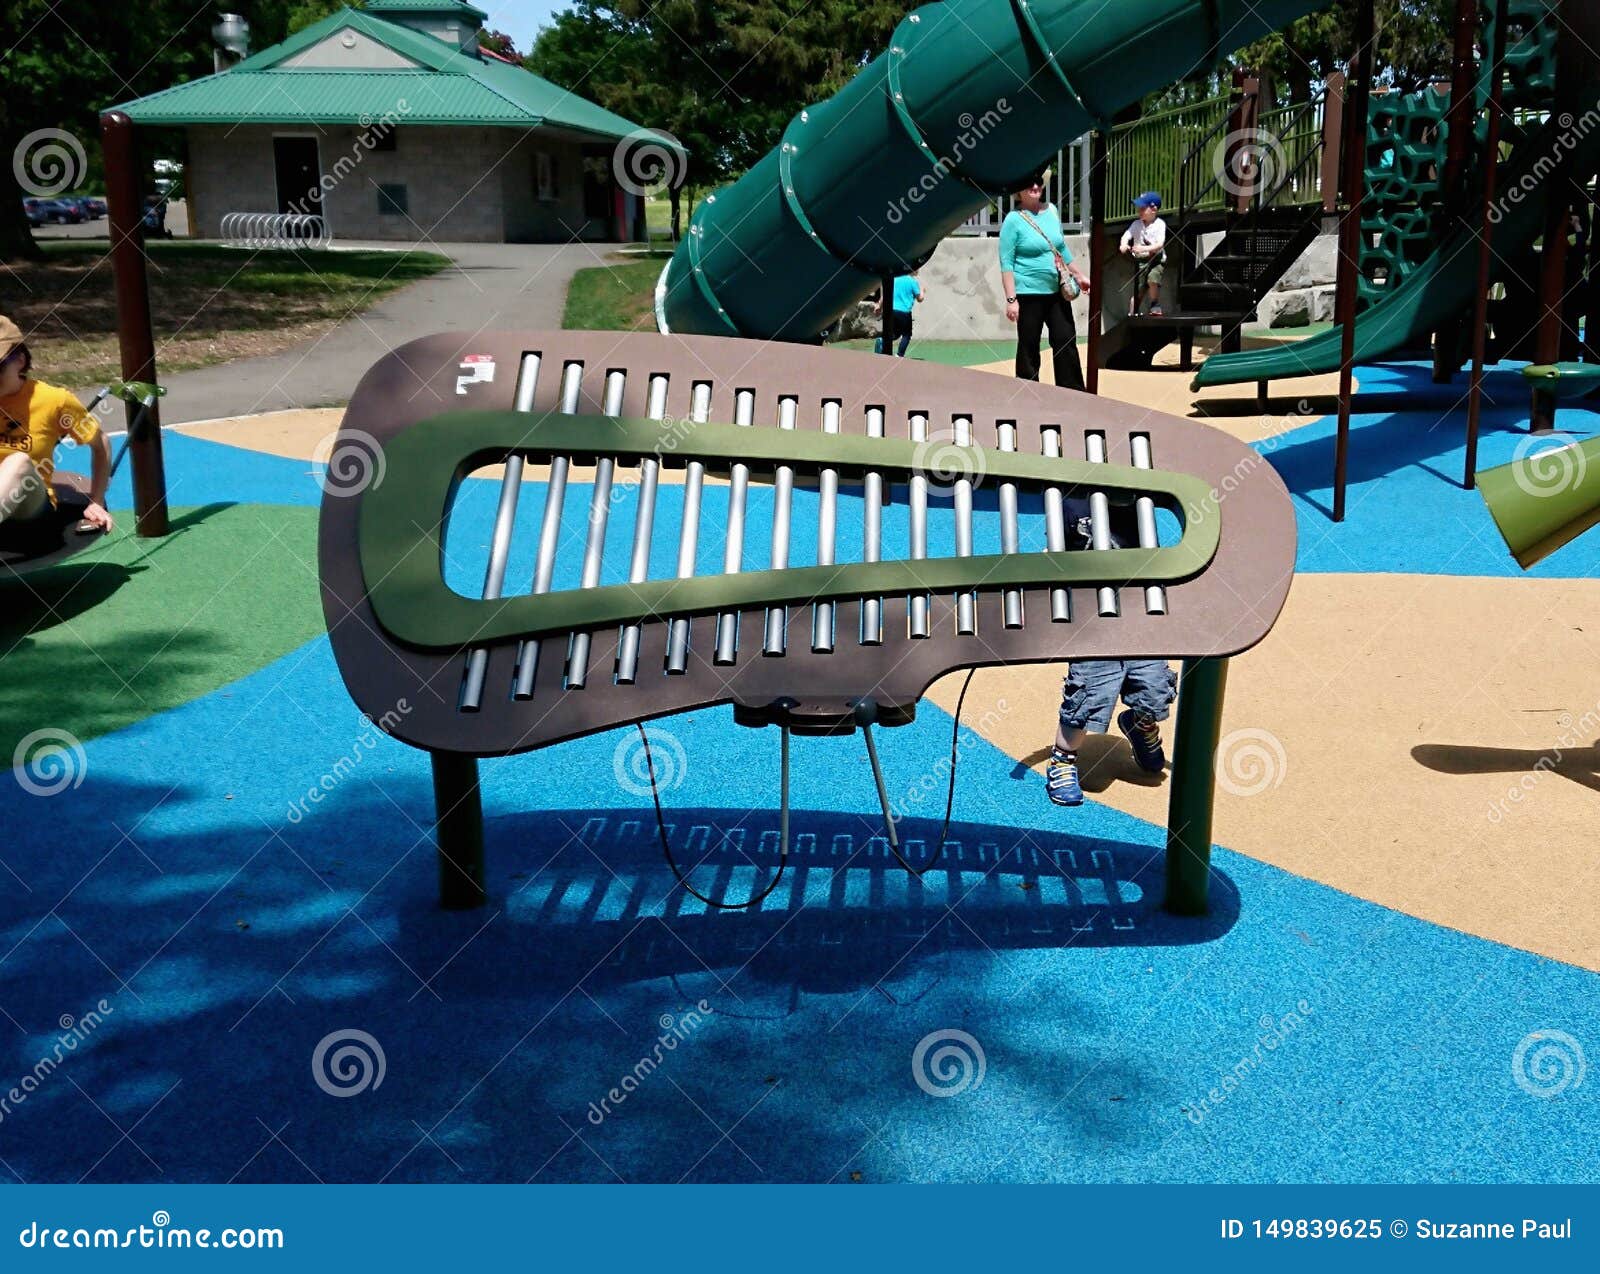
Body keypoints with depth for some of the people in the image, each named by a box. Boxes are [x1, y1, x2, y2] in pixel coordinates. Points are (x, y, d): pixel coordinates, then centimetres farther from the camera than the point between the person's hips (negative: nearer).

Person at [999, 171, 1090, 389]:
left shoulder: (1051, 211, 9)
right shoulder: (1013, 220, -9)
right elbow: (1006, 263, -11)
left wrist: (1079, 276, 22)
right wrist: (1011, 299, -18)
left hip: (1058, 291, 6)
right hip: (1029, 295, -6)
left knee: (1067, 343, 7)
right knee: (1029, 349, 2)